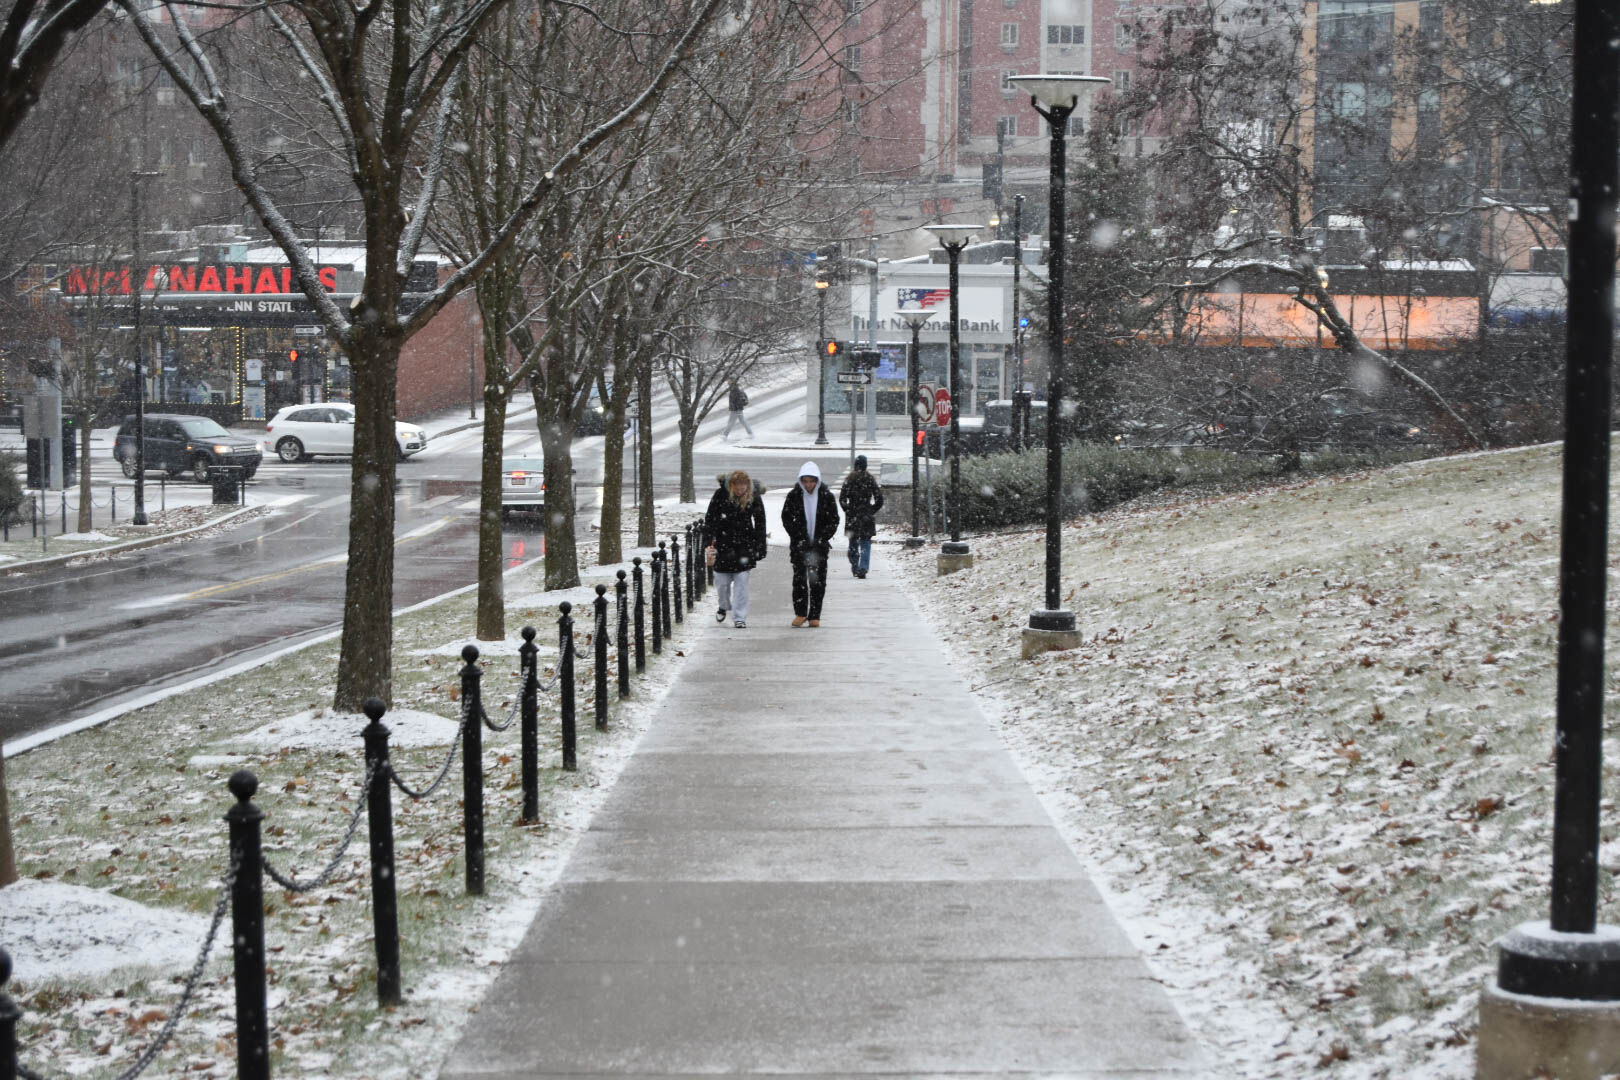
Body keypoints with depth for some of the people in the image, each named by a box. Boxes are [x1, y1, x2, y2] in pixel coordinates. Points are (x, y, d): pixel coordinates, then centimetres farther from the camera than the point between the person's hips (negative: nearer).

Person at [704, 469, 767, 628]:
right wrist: (710, 542, -5)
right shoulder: (721, 495, -7)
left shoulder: (753, 498, -4)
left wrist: (760, 547, 2)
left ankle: (739, 617, -1)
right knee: (722, 580, 6)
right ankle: (724, 606, 36)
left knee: (741, 580, -6)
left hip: (744, 545, 0)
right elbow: (709, 519, 0)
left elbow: (760, 523, 4)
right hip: (723, 542, 0)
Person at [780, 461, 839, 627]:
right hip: (799, 545, 0)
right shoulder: (793, 496, -2)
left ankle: (814, 616, 7)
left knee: (818, 580, 0)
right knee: (799, 579, -5)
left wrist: (821, 539, -12)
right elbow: (787, 519, -2)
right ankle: (800, 613, 5)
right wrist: (800, 538, -12)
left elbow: (833, 521, 0)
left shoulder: (827, 497, -1)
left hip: (820, 545, 0)